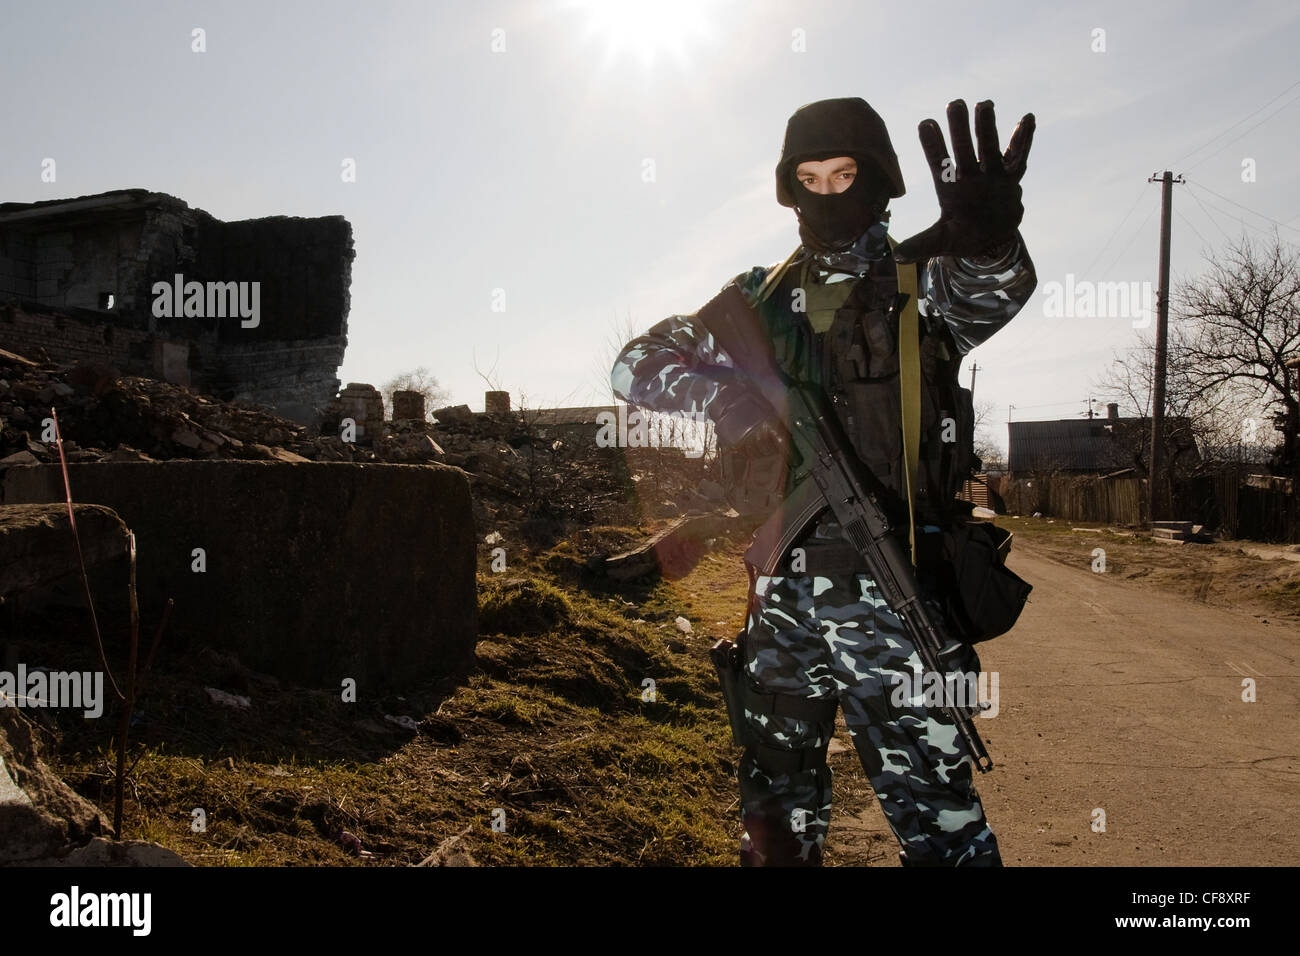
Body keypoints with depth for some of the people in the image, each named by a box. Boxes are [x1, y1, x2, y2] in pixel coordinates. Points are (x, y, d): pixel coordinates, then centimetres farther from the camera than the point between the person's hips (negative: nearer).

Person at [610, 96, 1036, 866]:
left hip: (891, 595, -3)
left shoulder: (920, 282, 2)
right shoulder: (763, 298, 10)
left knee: (938, 819, 0)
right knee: (776, 809, 17)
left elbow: (991, 292, -22)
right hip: (782, 592, 4)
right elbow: (637, 364, 8)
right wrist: (719, 395, -12)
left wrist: (988, 242, -46)